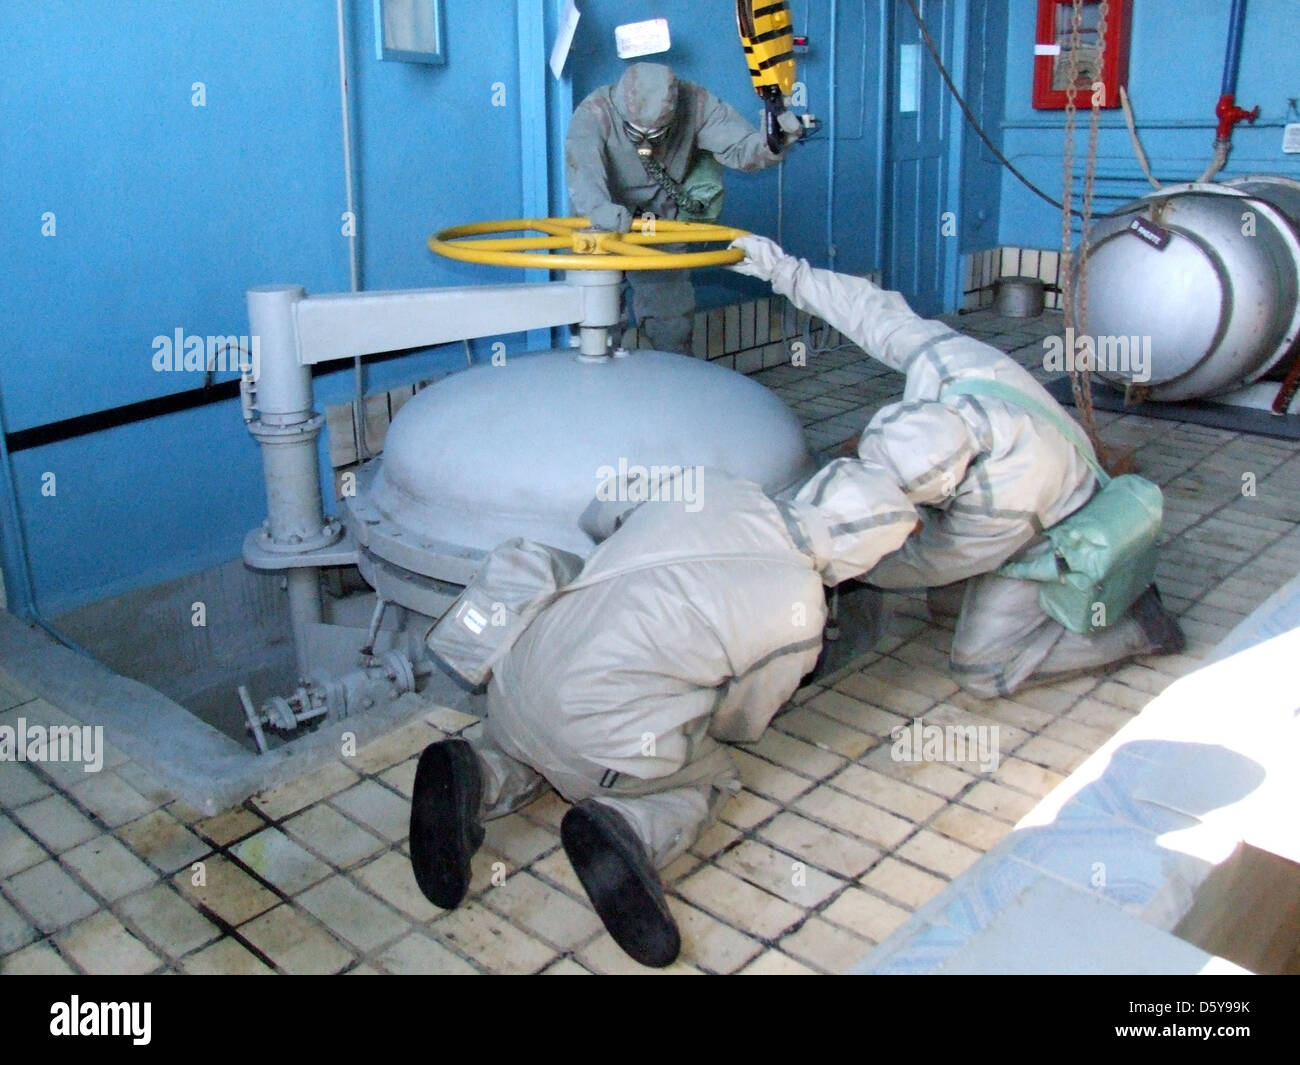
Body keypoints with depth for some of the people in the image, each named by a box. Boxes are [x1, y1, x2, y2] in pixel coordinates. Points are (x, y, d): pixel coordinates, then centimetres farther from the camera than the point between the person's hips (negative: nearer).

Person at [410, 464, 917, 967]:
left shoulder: (705, 485, 5)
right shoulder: (800, 615, -4)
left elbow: (597, 516, 23)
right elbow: (742, 723, 12)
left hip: (514, 677, 5)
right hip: (595, 732, -5)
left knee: (525, 743, 37)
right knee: (708, 779, 22)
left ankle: (472, 777, 4)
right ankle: (626, 829, -9)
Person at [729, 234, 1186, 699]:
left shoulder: (1000, 506, -43)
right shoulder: (940, 356, -32)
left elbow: (927, 564, -24)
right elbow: (874, 310, -13)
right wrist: (787, 272, -9)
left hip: (1039, 545, -8)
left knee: (981, 670, -8)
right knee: (947, 600, 20)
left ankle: (1135, 625, 3)